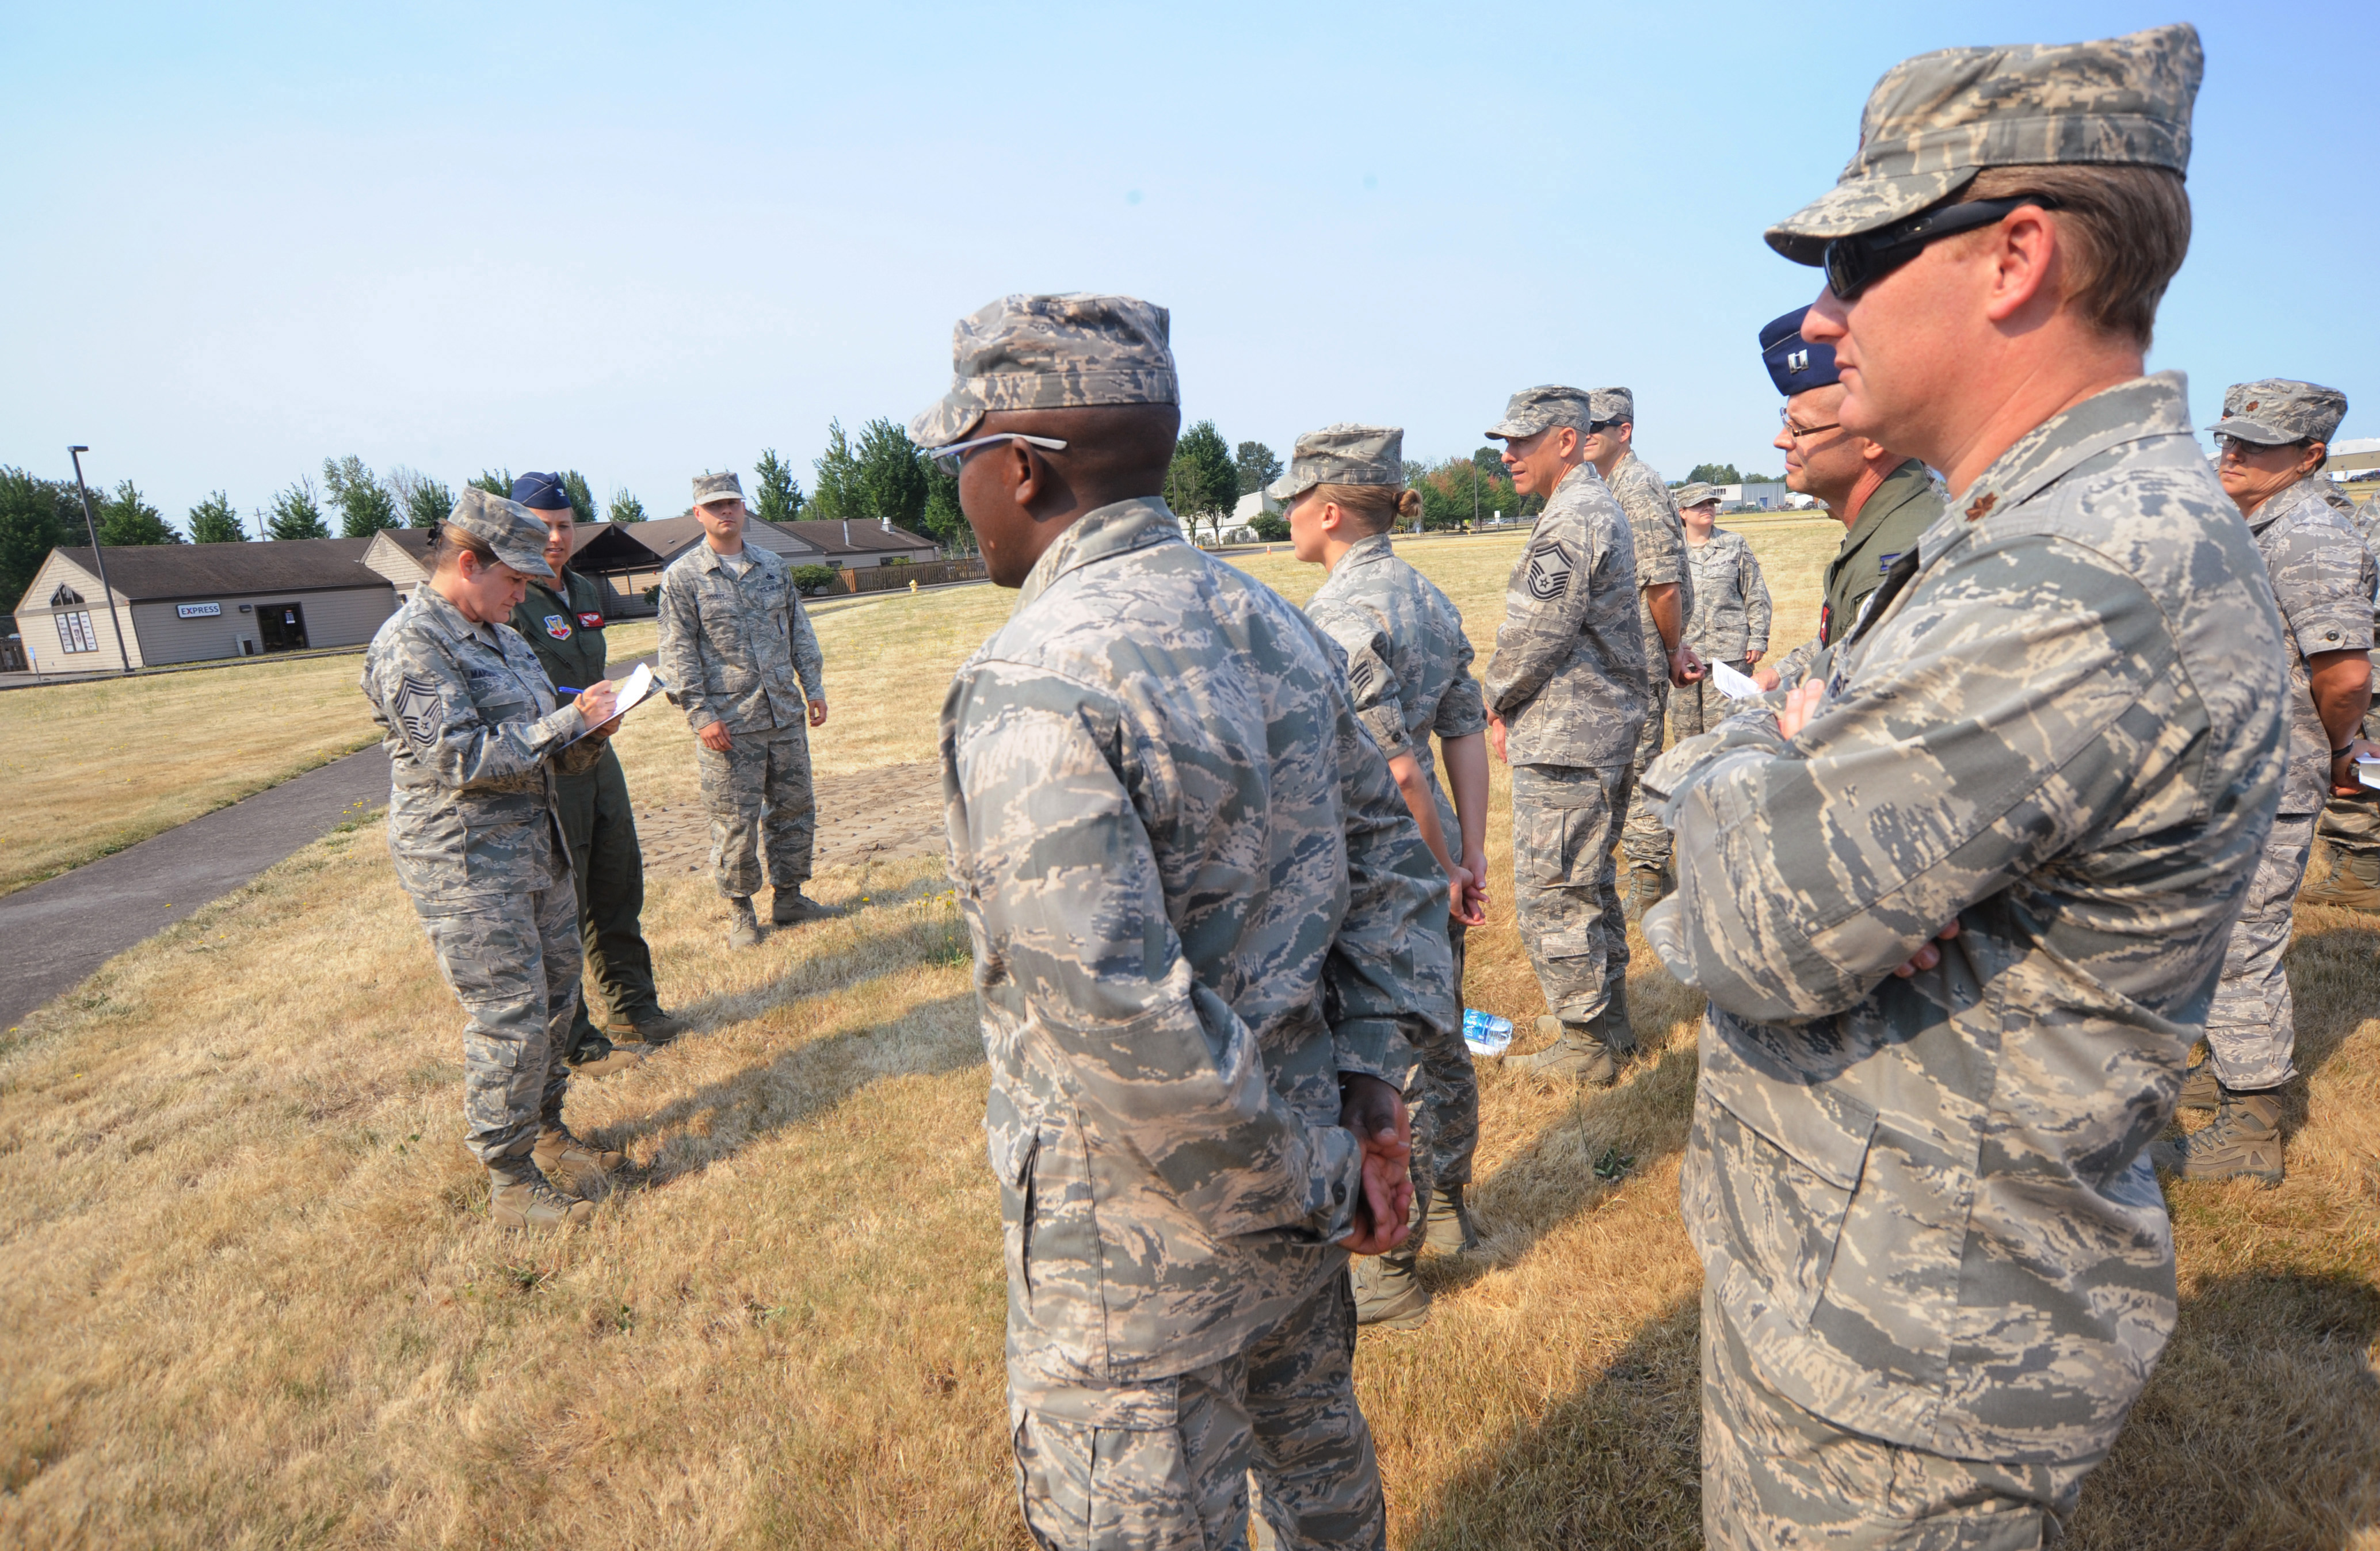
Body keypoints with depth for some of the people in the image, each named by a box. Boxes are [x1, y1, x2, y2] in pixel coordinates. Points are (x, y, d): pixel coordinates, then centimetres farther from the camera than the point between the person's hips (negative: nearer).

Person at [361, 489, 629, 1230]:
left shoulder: (500, 638, 13)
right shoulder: (409, 646, -15)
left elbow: (540, 750, 16)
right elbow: (463, 758, -23)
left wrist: (589, 734, -4)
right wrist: (568, 720, -19)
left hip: (538, 847, 9)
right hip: (466, 865, -9)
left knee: (555, 996, 16)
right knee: (508, 1018, -3)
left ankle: (546, 1133, 34)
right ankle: (511, 1183, 11)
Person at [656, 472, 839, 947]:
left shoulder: (773, 567, 12)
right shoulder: (682, 577, -2)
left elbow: (799, 632, 17)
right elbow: (678, 653, -5)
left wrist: (813, 687, 11)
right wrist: (700, 714, -12)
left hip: (785, 715, 5)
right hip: (728, 723, -5)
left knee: (794, 807, 10)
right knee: (735, 820, 0)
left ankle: (789, 898, 24)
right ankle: (740, 912, 14)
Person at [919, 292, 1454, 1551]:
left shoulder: (1028, 687, -25)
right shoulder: (1279, 629, 0)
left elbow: (1123, 1033, -30)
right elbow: (1394, 863, 5)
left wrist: (1313, 1182, -16)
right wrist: (1369, 1088, 2)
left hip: (1139, 1251, -7)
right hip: (1301, 1176, 7)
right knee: (1314, 1450, 30)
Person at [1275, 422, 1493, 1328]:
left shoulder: (1337, 617, -21)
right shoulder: (1428, 597, 6)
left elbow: (1396, 770, -24)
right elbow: (1467, 734, 7)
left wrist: (1448, 870, -12)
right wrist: (1471, 855, 9)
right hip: (1429, 871, 9)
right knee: (1438, 1047, 22)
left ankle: (1389, 1275, 23)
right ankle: (1448, 1212, 42)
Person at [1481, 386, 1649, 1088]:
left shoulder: (1569, 522, -19)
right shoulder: (1601, 507, 16)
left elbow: (1533, 639, -21)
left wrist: (1496, 703, -2)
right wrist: (1512, 706, 14)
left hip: (1563, 741, -11)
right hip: (1605, 728, 11)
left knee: (1551, 898, -1)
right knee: (1589, 884, 20)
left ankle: (1587, 1047, 10)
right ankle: (1607, 1017, 33)